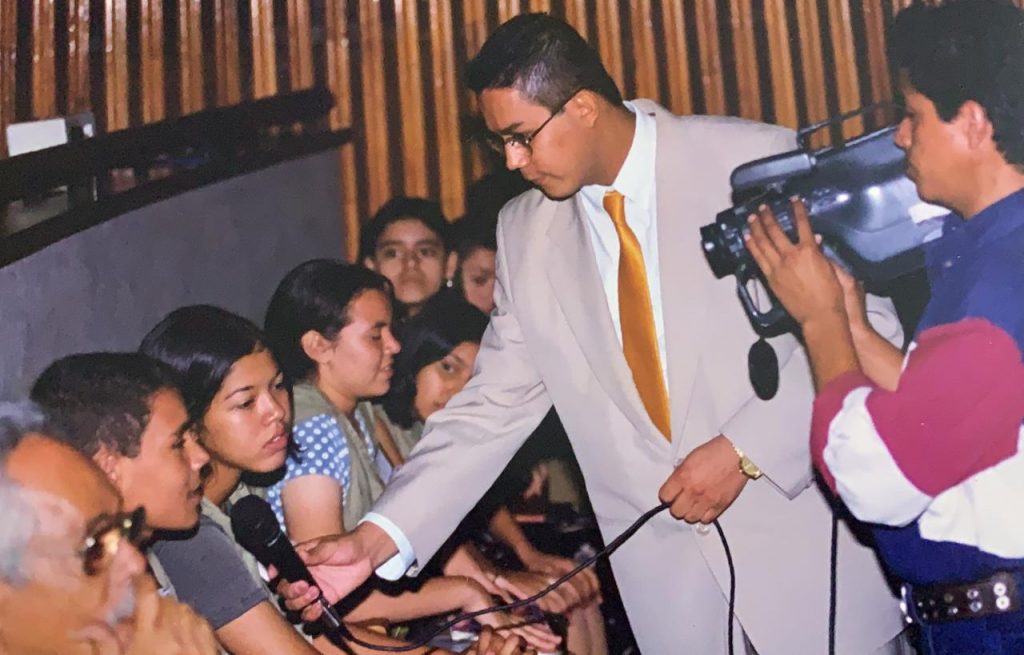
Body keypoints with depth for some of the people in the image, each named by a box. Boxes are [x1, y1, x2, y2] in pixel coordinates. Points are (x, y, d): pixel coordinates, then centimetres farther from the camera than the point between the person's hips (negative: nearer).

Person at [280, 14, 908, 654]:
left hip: (810, 539, -3)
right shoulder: (525, 232, 3)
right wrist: (377, 540, -7)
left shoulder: (757, 161, -10)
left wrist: (744, 450, -17)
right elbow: (494, 408, 3)